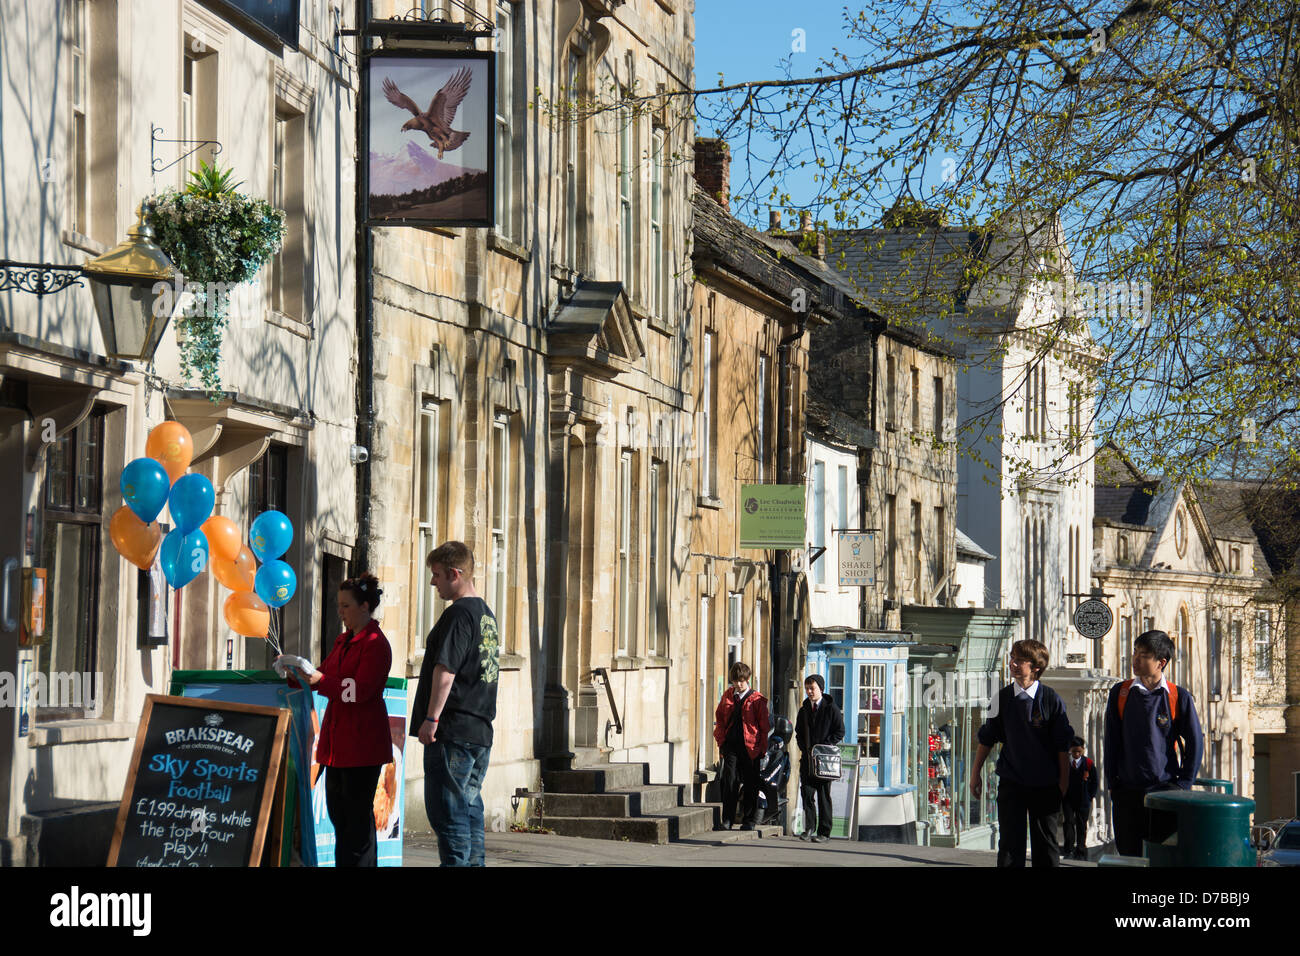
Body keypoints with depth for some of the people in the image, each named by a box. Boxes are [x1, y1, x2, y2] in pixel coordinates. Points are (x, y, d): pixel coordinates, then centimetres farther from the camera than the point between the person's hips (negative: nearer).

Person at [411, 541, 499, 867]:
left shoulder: (458, 614, -12)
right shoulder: (487, 614, 17)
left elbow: (445, 669, -20)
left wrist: (431, 718, -19)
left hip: (453, 730, -9)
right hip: (481, 730, 9)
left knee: (447, 810, -7)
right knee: (469, 807, 12)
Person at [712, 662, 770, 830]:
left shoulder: (757, 699, -2)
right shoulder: (727, 695, 9)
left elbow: (764, 726, 0)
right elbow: (719, 717, 17)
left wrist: (762, 748, -4)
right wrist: (720, 739, 7)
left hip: (750, 746, -2)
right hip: (730, 745, 3)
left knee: (750, 783, 5)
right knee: (729, 781, -4)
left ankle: (749, 820, 14)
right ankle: (727, 819, 1)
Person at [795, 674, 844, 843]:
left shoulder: (831, 709, -3)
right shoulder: (804, 710, 13)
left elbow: (840, 732, -5)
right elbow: (798, 732, 22)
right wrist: (805, 748, 4)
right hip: (807, 757, 4)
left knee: (823, 794, -1)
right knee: (806, 791, -3)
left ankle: (824, 832, 2)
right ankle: (810, 827, 9)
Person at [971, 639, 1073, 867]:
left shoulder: (1051, 699, -6)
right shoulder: (1003, 698, 1)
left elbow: (1062, 744, -1)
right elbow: (987, 738, 10)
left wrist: (1063, 780, -2)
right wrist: (975, 773, 10)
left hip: (1044, 784, -2)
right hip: (1011, 781, 2)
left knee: (1045, 842, 5)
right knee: (1010, 842, -1)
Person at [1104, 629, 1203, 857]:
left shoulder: (1179, 697, -1)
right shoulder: (1120, 693, 5)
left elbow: (1195, 744, 3)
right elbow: (1112, 742, 8)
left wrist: (1182, 786, -2)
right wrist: (1112, 785, 2)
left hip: (1165, 788, -2)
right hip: (1127, 791, 2)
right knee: (1128, 854, 3)